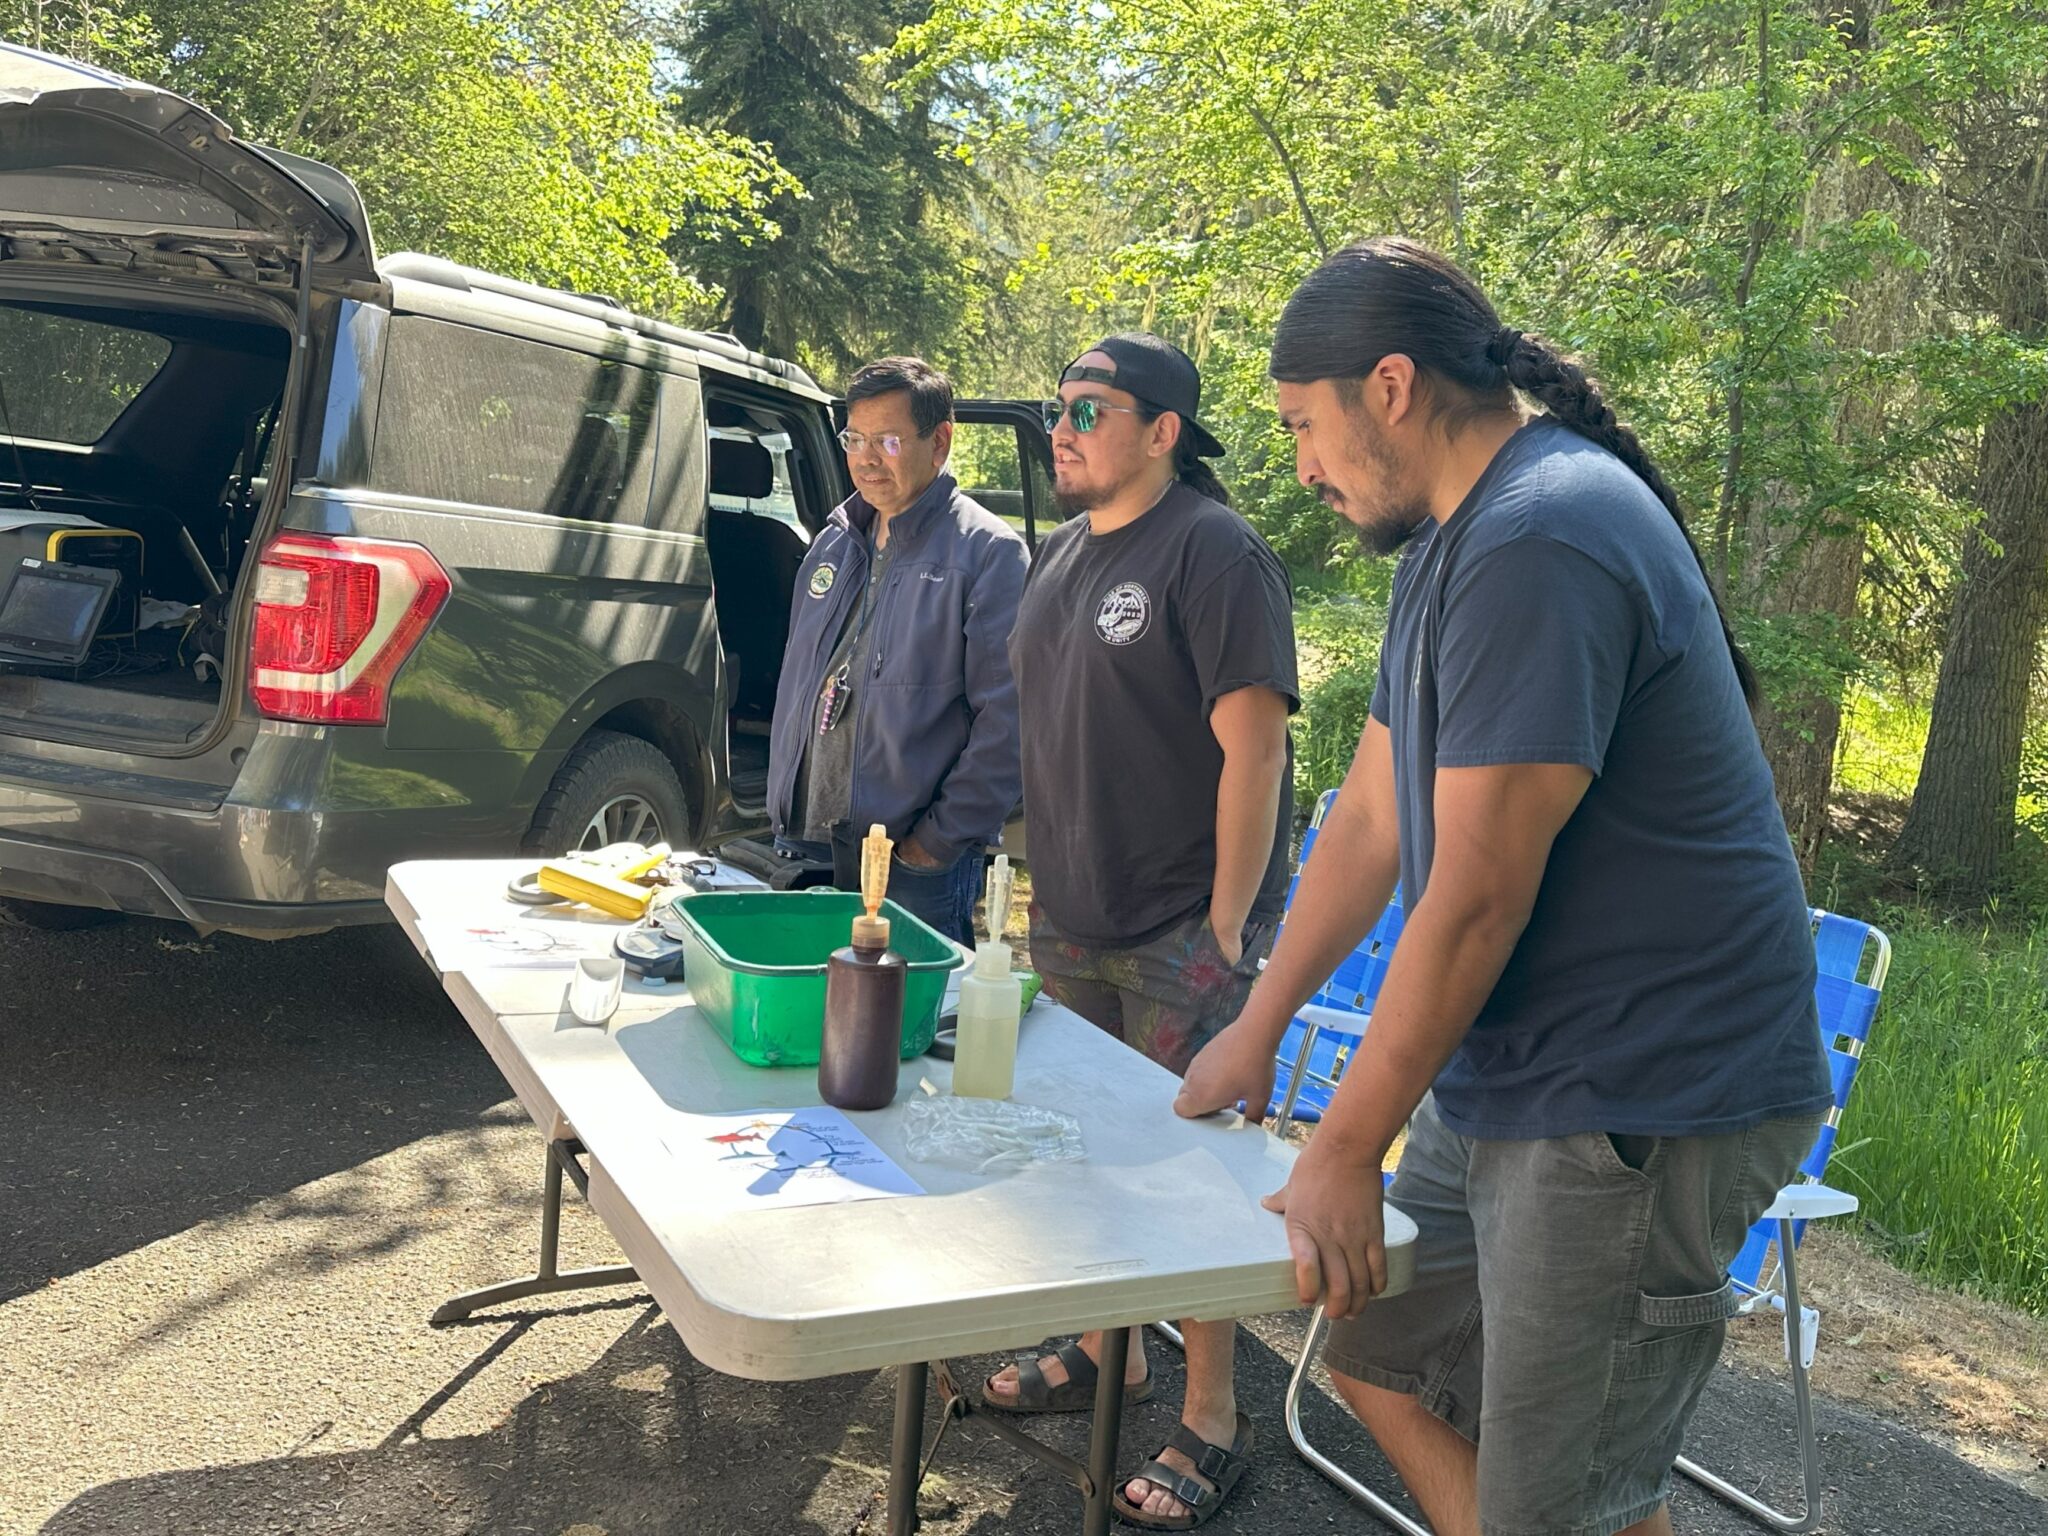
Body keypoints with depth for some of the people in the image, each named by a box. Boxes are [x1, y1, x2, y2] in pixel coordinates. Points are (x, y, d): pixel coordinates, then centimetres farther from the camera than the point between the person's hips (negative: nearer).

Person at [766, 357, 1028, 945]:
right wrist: (784, 806, 15)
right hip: (812, 845, 7)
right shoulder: (836, 540, 14)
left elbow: (1006, 718, -15)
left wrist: (943, 837, -15)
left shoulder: (989, 553, -9)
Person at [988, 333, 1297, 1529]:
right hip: (1071, 925, 8)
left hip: (1182, 936, -8)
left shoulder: (1214, 553, -14)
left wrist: (1227, 924, -19)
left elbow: (1253, 746, -18)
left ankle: (1212, 1425, 15)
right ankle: (1104, 1352, 36)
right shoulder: (1064, 554, 12)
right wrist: (1040, 878, 15)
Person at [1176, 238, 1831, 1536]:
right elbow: (1370, 817, 14)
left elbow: (1476, 898, -24)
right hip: (1500, 1083, 10)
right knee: (1383, 1356, 18)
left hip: (1637, 1111, -10)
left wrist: (1345, 1151, -15)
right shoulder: (1451, 540, 11)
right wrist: (1258, 1030, 16)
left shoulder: (1540, 543, -22)